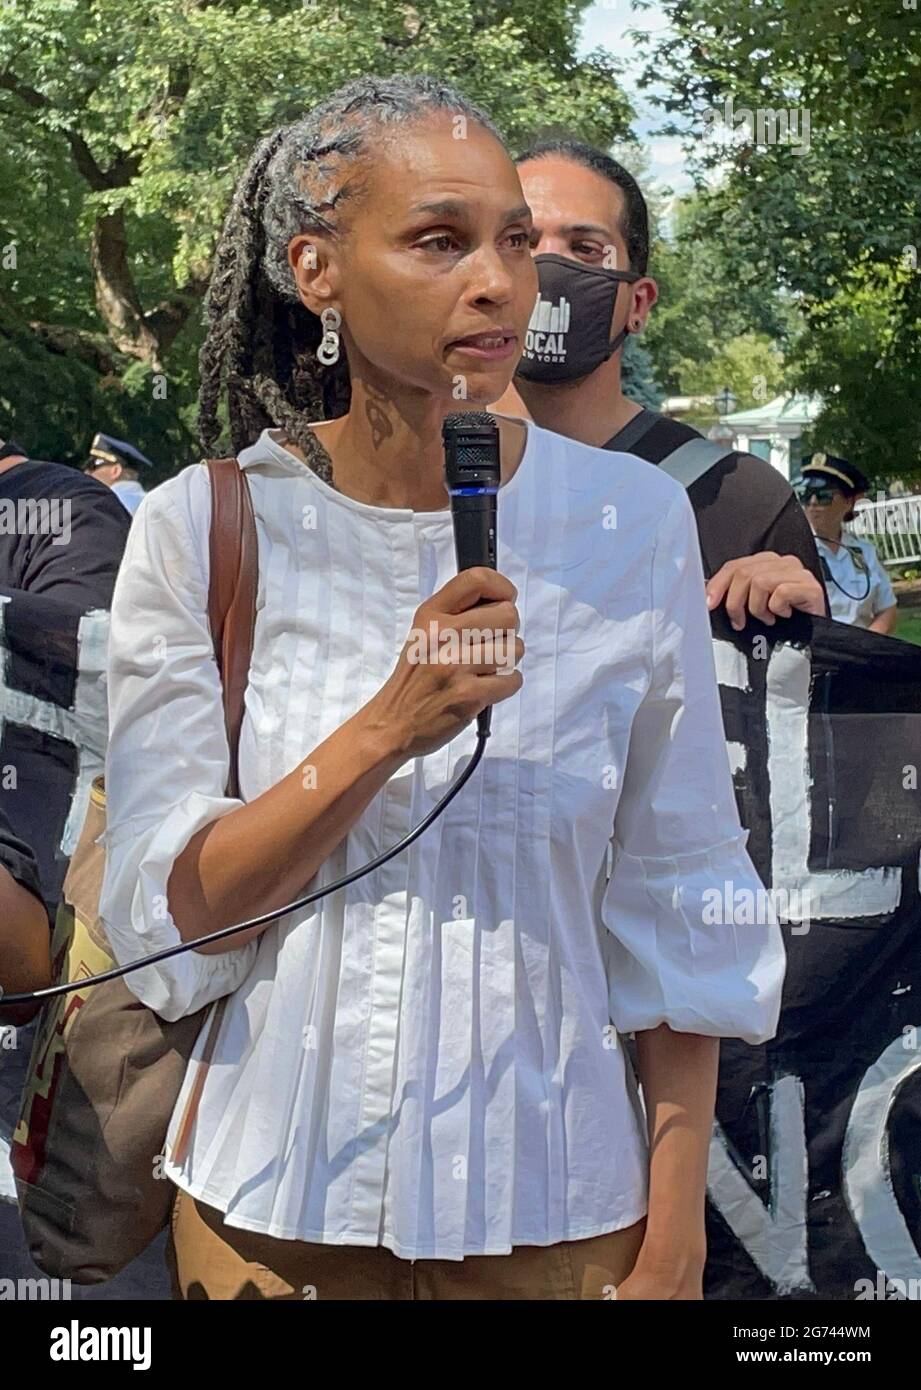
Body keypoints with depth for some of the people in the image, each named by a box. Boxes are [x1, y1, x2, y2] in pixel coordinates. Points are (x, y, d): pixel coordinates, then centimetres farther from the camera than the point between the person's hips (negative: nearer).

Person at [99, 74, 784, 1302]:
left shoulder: (633, 521, -6)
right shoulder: (203, 531, -8)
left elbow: (678, 901, -1)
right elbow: (161, 922, -10)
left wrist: (676, 1230, -2)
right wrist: (382, 732, -23)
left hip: (551, 1201, 0)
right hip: (273, 1203, 0)